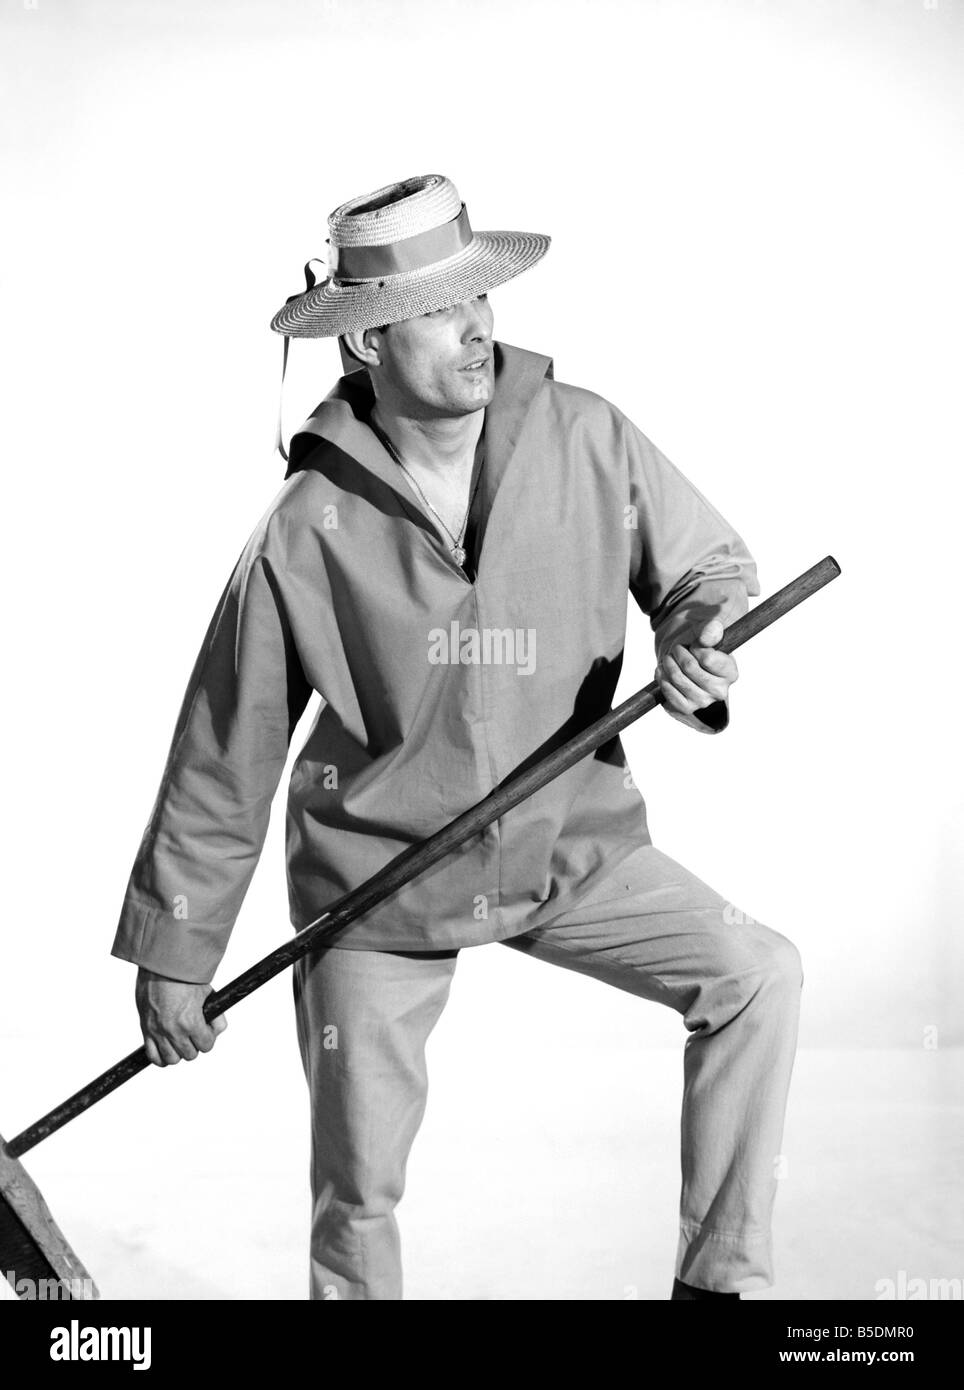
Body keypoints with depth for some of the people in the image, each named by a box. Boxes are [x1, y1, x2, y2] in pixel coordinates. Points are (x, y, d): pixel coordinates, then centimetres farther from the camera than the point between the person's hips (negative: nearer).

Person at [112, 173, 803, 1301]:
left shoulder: (586, 439, -11)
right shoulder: (311, 528, -16)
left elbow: (709, 563, 3)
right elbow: (224, 752, -8)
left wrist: (696, 635, -23)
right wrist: (174, 951, -3)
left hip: (570, 850, 2)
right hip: (378, 883, -2)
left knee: (761, 978, -12)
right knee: (358, 1187, 5)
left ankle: (719, 1277, 3)